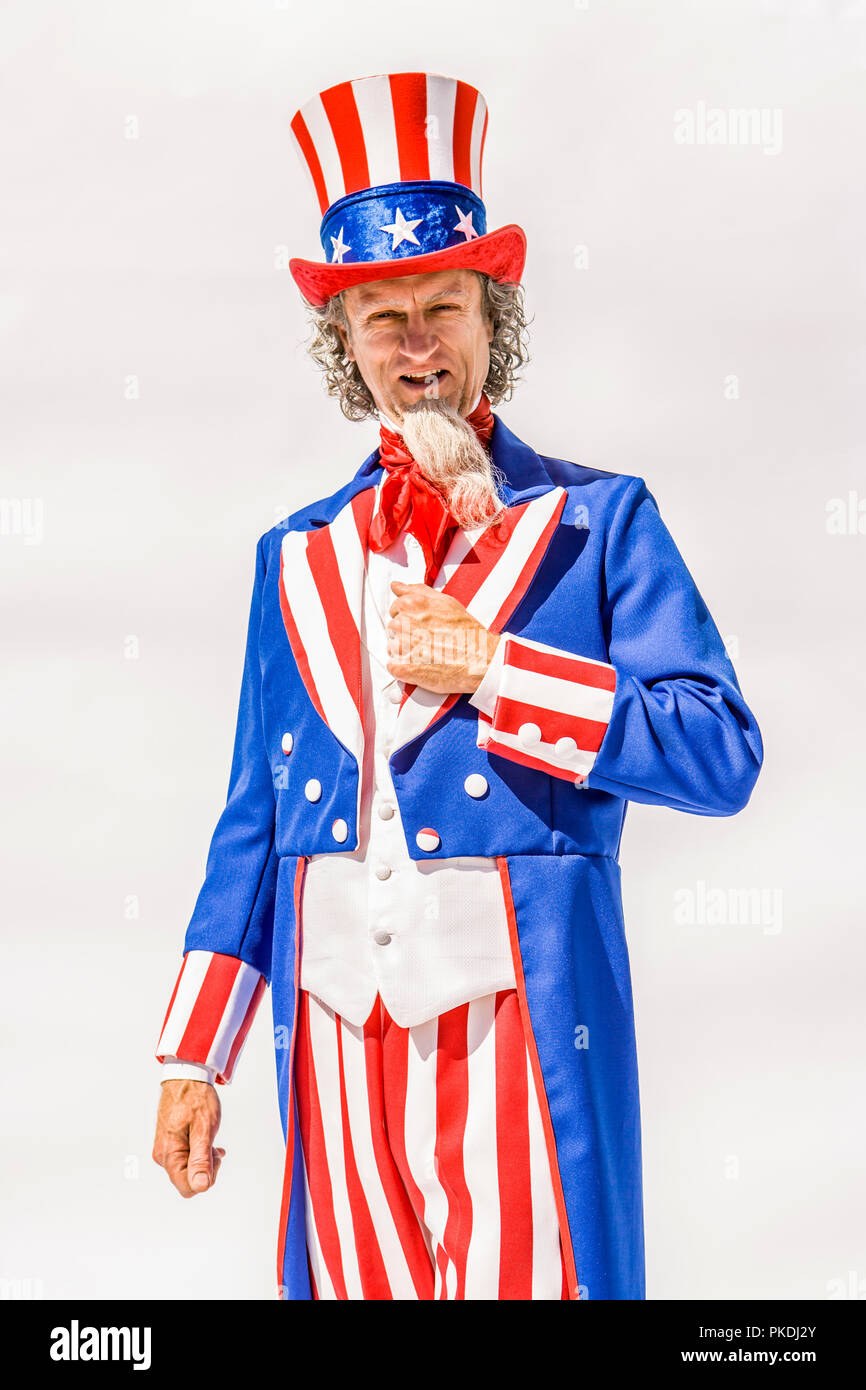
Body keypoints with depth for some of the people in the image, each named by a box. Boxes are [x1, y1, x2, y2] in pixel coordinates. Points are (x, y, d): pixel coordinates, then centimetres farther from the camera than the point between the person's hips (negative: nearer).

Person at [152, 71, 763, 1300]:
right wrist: (194, 1059, 8)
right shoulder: (296, 556, 12)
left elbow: (722, 757, -7)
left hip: (522, 1017, -3)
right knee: (354, 1275, 8)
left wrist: (492, 667, -13)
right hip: (338, 1026, 3)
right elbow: (254, 819, 13)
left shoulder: (600, 521, 2)